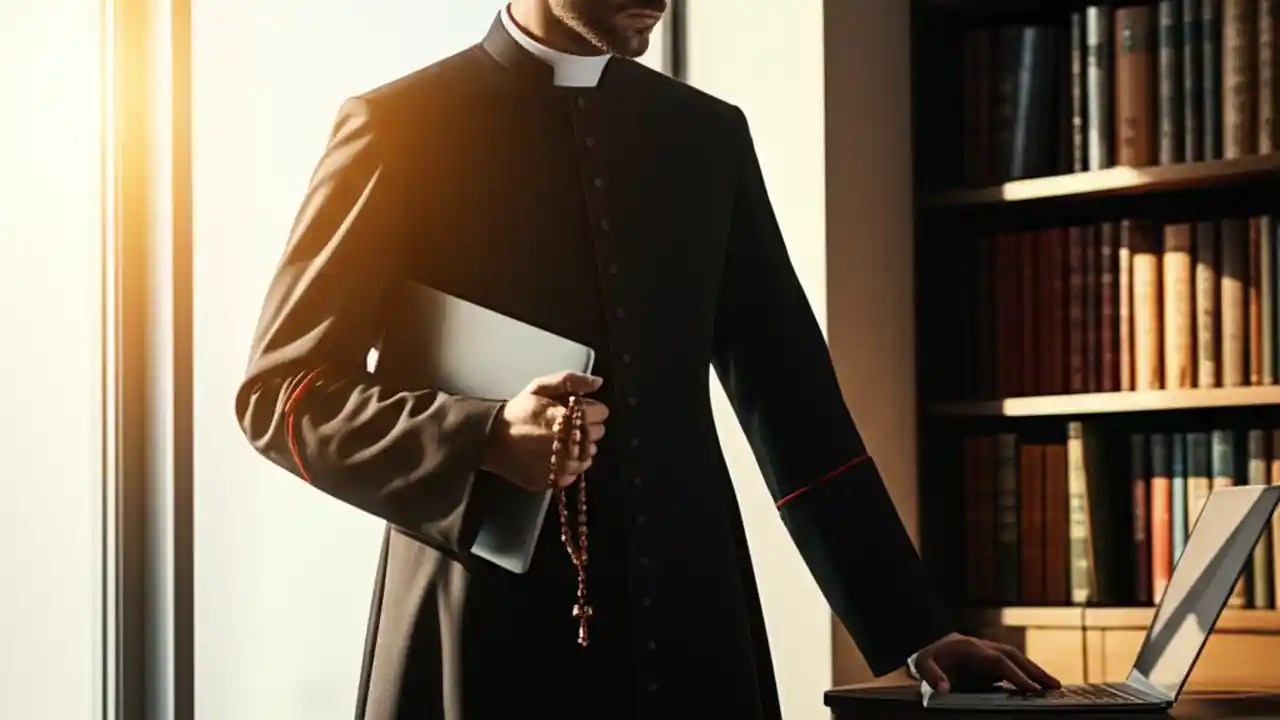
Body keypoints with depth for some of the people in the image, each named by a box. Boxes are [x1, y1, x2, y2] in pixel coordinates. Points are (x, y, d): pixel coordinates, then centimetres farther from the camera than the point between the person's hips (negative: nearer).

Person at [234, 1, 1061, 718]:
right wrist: (484, 440, -21)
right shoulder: (400, 125, -2)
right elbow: (281, 392, -4)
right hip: (485, 643, -3)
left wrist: (913, 624, 7)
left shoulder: (708, 135, 10)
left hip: (688, 633, 4)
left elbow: (792, 399, 12)